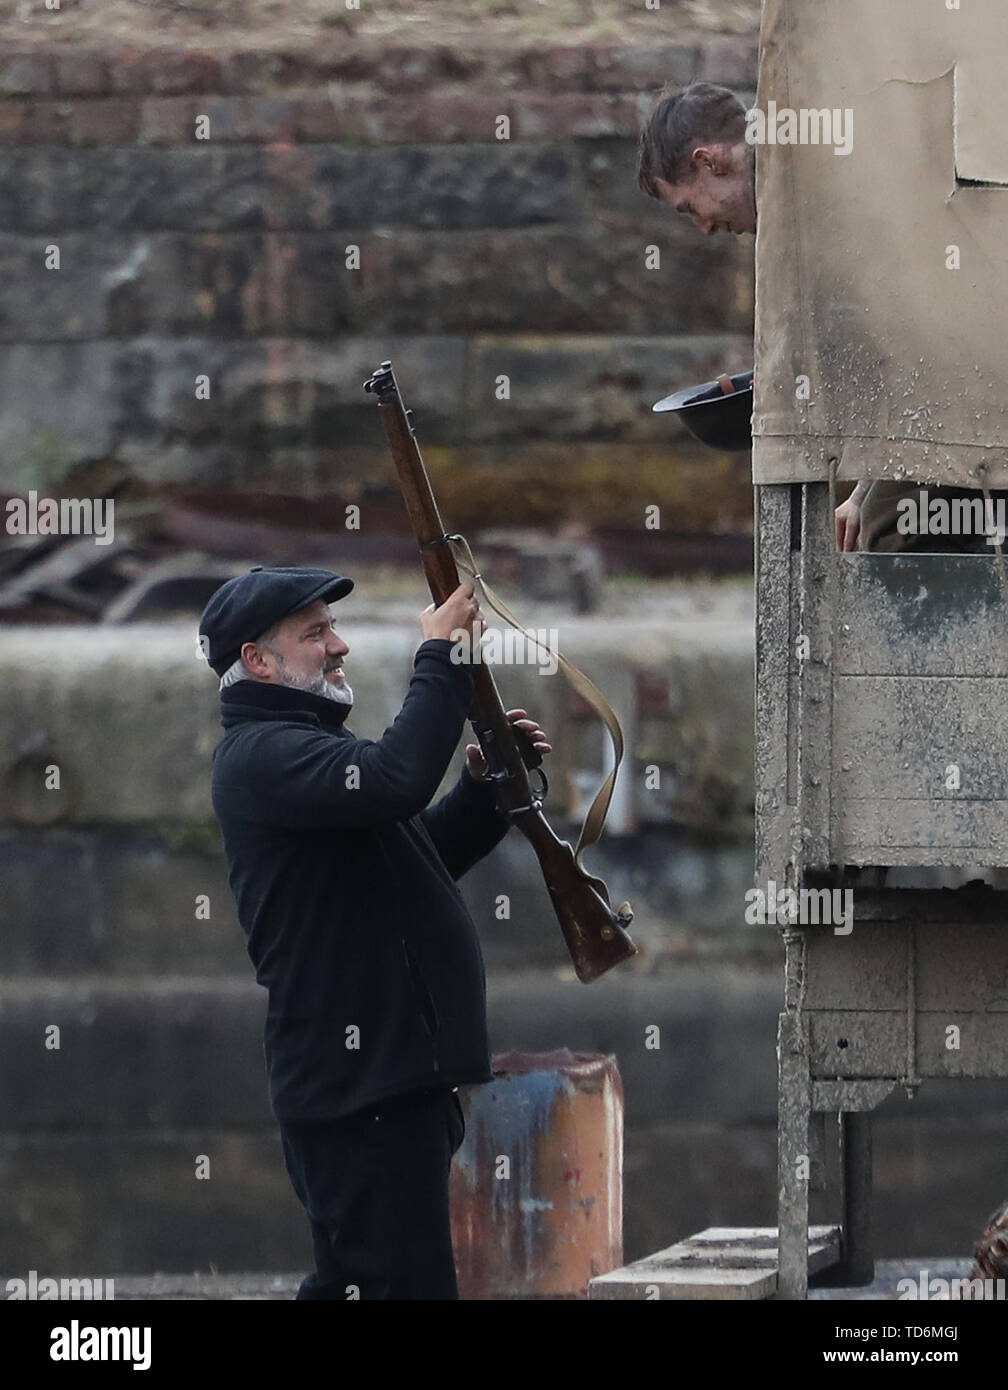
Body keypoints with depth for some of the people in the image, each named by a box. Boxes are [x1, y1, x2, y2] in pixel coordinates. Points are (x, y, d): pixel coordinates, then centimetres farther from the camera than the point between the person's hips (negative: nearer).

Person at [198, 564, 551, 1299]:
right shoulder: (261, 754, -12)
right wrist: (443, 655, -18)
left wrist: (486, 784, 11)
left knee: (353, 1283, 14)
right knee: (408, 1285, -14)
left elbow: (428, 853, 28)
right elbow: (396, 780, -30)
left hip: (396, 1071, 11)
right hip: (360, 1079, -11)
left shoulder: (304, 743, 22)